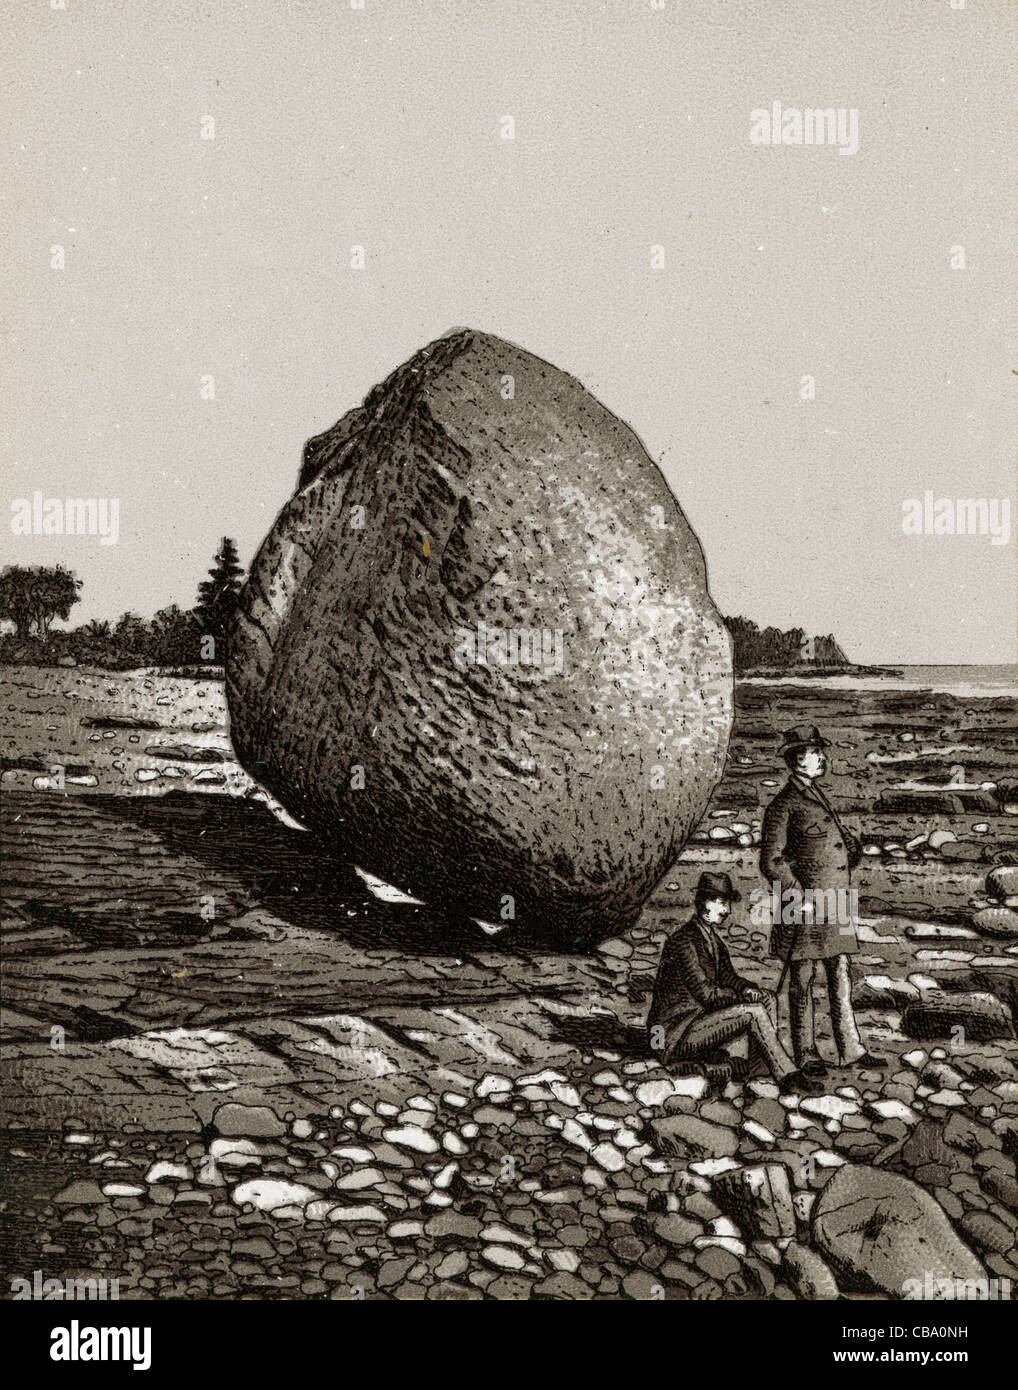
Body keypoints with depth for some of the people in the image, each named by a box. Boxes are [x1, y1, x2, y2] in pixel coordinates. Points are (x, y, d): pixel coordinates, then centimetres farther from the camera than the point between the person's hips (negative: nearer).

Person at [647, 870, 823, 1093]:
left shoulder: (713, 939, 14)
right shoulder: (684, 939, -17)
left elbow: (729, 977, 11)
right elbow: (706, 993, -20)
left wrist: (755, 992, -11)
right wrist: (749, 996, -10)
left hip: (697, 1019, 10)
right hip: (675, 1037, -10)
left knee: (761, 1003, -1)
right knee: (753, 1012, -21)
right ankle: (786, 1076, -12)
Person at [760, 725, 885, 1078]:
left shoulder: (820, 798, 15)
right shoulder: (783, 805, -10)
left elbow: (852, 846, 26)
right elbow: (771, 862, -15)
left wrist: (840, 874, 9)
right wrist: (801, 899, -16)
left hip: (835, 906, 8)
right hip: (805, 910, -8)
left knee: (840, 978, 11)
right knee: (802, 981, 3)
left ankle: (850, 1049, 18)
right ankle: (806, 1054, 12)